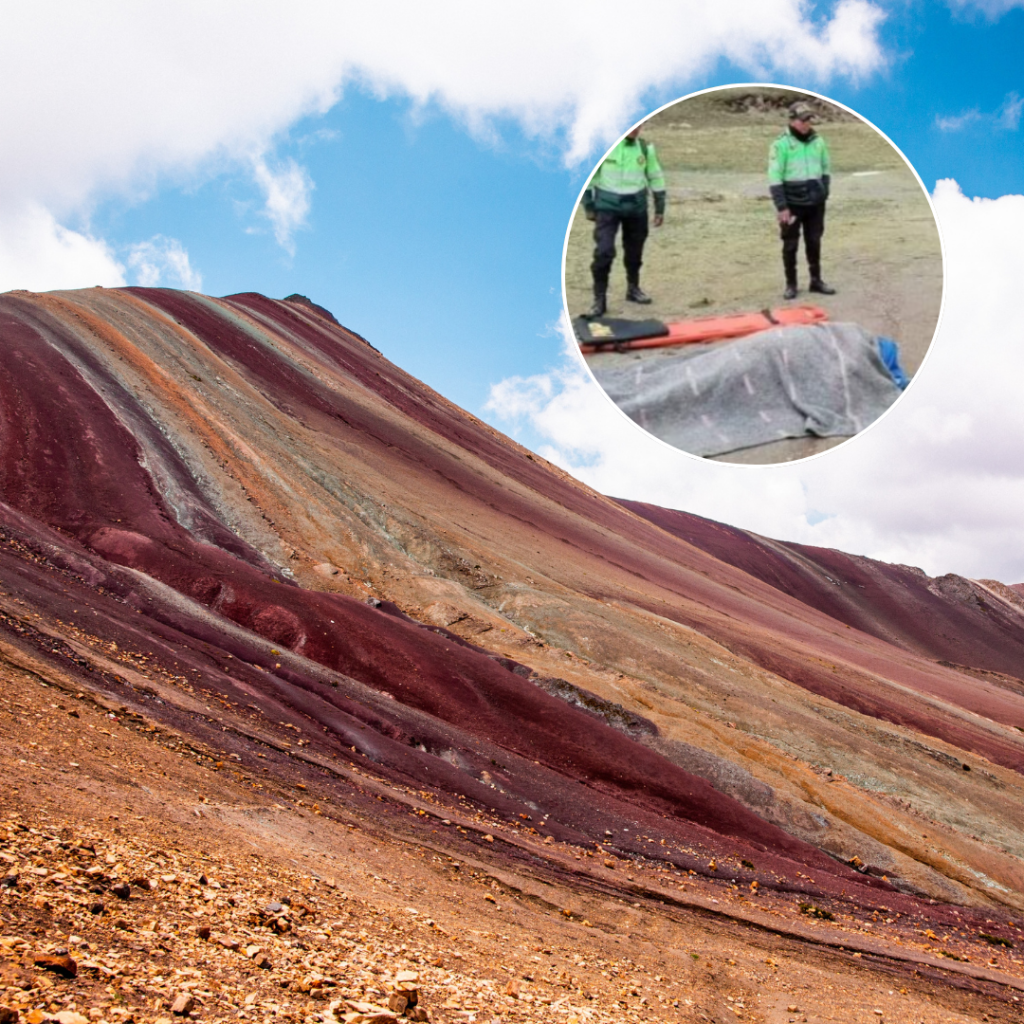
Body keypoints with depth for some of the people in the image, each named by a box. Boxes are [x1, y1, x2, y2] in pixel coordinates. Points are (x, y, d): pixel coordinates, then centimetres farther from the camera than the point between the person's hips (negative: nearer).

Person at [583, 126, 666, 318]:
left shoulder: (646, 148, -2)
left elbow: (656, 178, 8)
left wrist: (660, 208, 9)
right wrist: (588, 206, 0)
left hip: (636, 206, 3)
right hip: (607, 206, -3)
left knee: (634, 251, 14)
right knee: (604, 251, -13)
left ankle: (633, 288, 36)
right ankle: (599, 299, -4)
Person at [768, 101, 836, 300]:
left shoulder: (818, 141, 4)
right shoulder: (781, 144, -10)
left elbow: (826, 168, 16)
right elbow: (774, 177, -11)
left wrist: (824, 192, 9)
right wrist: (781, 206, -15)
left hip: (815, 202, 4)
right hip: (792, 203, -4)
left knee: (814, 242, 12)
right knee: (790, 245, 4)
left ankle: (816, 281, 22)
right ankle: (790, 284, 14)